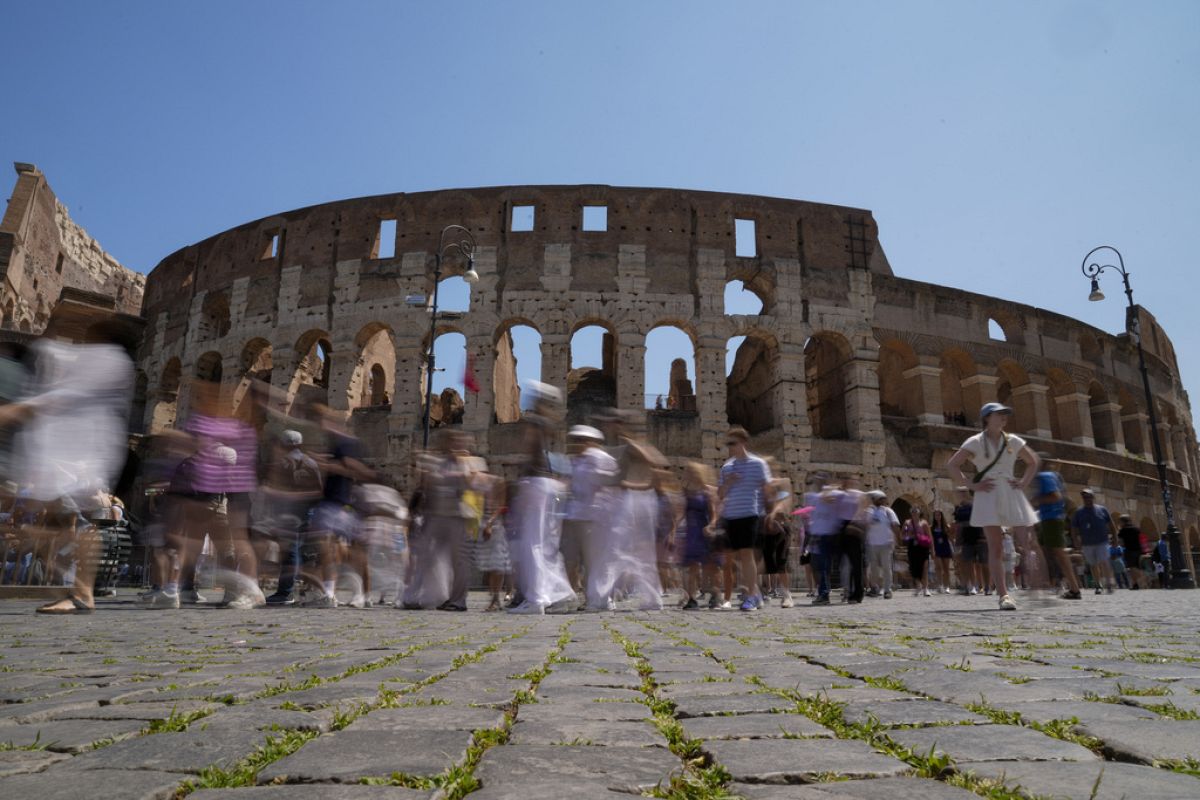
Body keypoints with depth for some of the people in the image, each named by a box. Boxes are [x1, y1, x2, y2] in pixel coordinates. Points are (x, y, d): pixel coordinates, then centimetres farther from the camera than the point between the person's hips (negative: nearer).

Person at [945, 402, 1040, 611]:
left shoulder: (1013, 441, 11)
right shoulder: (975, 442, 0)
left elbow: (1033, 462, 23)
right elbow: (951, 465, -2)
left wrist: (1024, 482, 8)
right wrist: (971, 484, -9)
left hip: (1011, 494, 4)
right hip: (989, 496, -3)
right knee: (996, 547, -5)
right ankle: (1004, 595, -5)